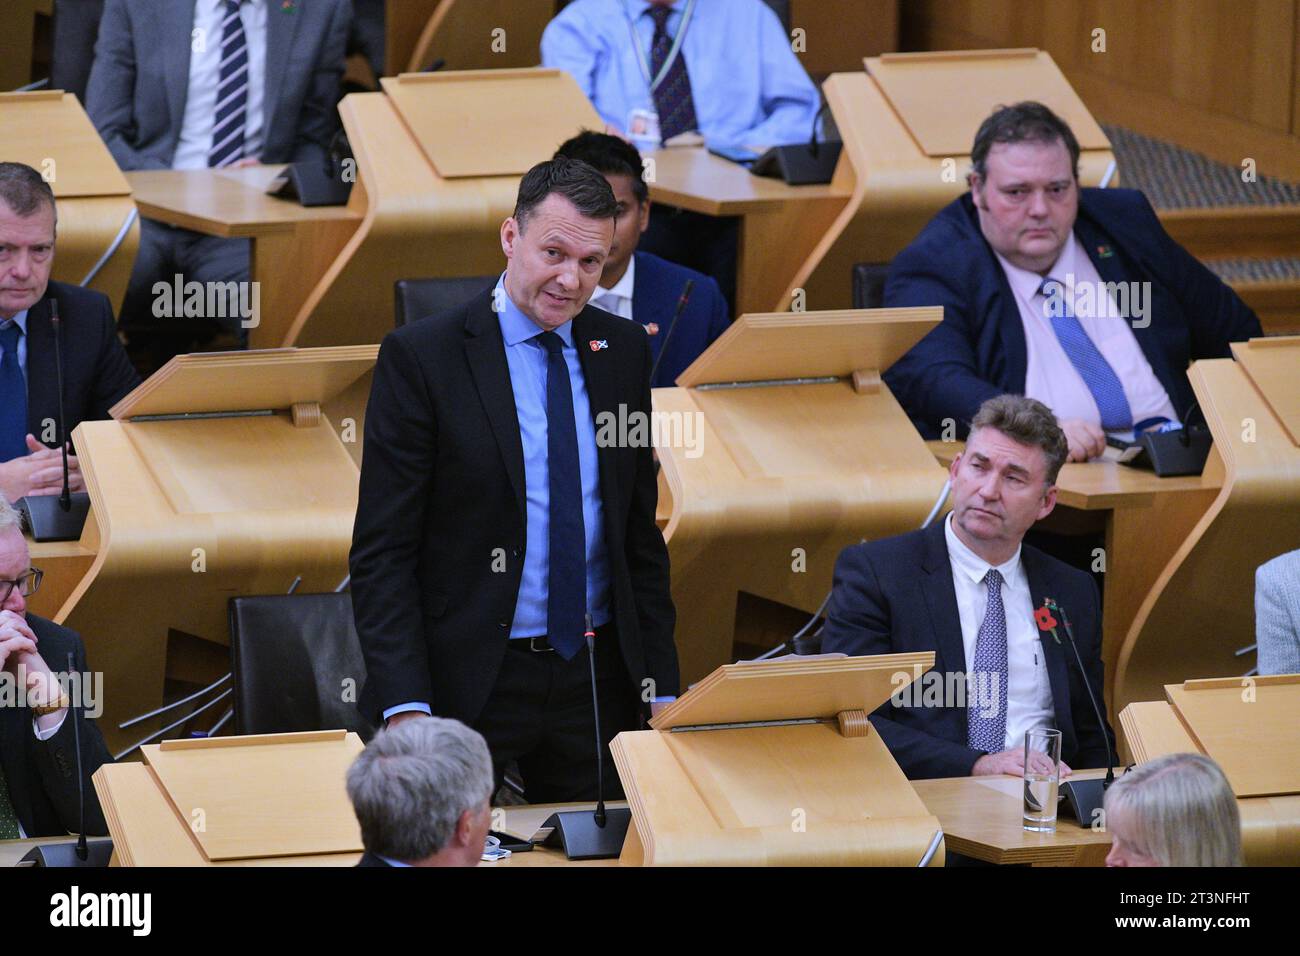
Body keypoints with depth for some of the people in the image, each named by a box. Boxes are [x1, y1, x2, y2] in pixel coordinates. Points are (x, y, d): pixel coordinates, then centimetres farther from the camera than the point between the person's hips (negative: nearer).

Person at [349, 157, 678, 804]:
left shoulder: (623, 351, 7)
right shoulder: (420, 357, -8)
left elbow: (642, 531, 13)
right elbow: (381, 551, -10)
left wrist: (662, 687, 7)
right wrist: (405, 710, -19)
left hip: (596, 677, 4)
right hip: (468, 683, -4)